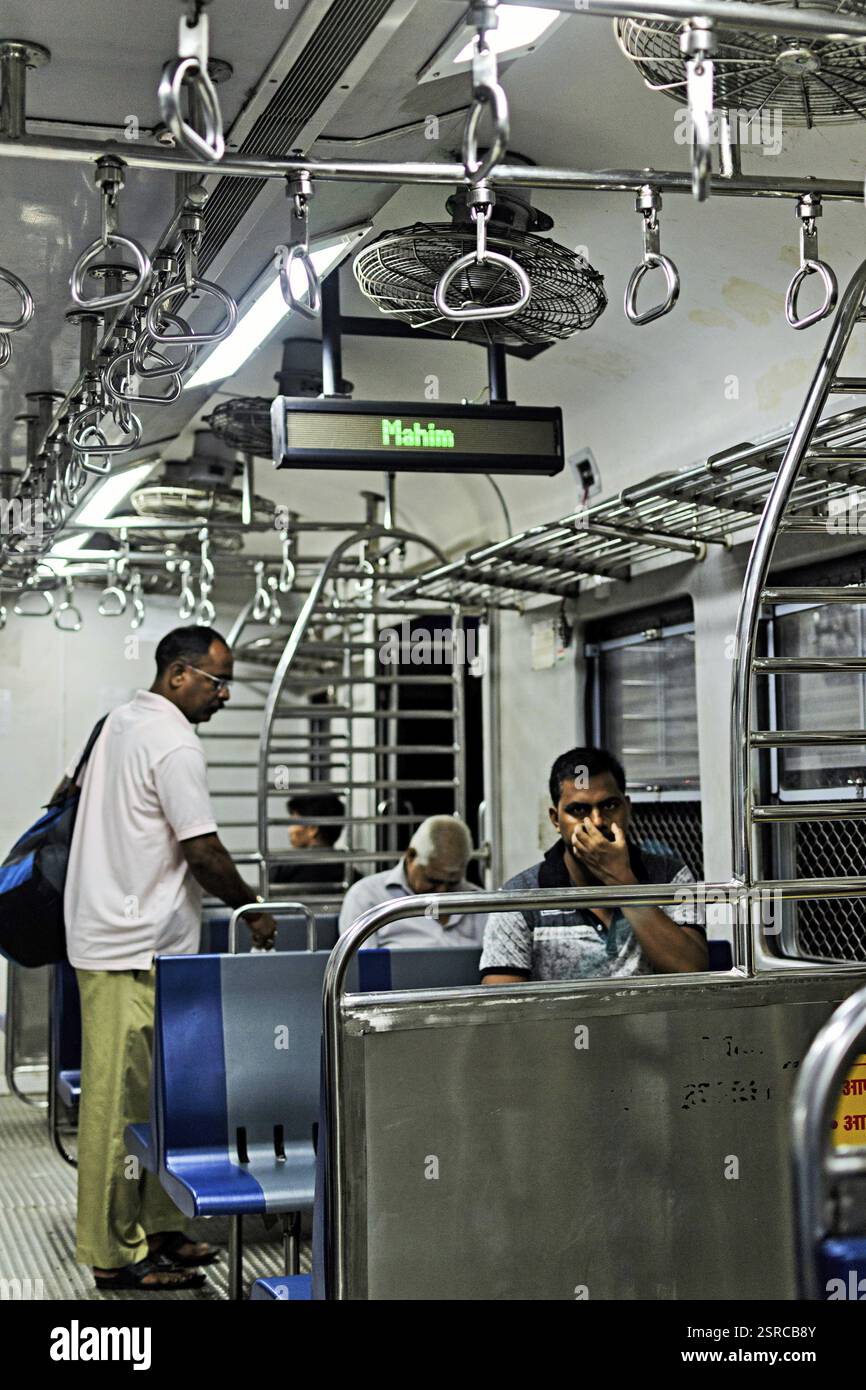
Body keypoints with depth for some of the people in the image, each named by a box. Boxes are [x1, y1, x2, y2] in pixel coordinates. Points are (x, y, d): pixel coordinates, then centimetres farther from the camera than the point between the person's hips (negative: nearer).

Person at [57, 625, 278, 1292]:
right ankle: (117, 1254, 0)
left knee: (145, 1095, 13)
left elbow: (76, 793, 29)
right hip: (139, 948, -10)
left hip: (103, 935, 10)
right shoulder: (174, 743, -15)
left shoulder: (117, 723, 16)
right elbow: (202, 849, -16)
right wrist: (253, 909, -2)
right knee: (123, 1100, -5)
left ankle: (157, 1228, 20)